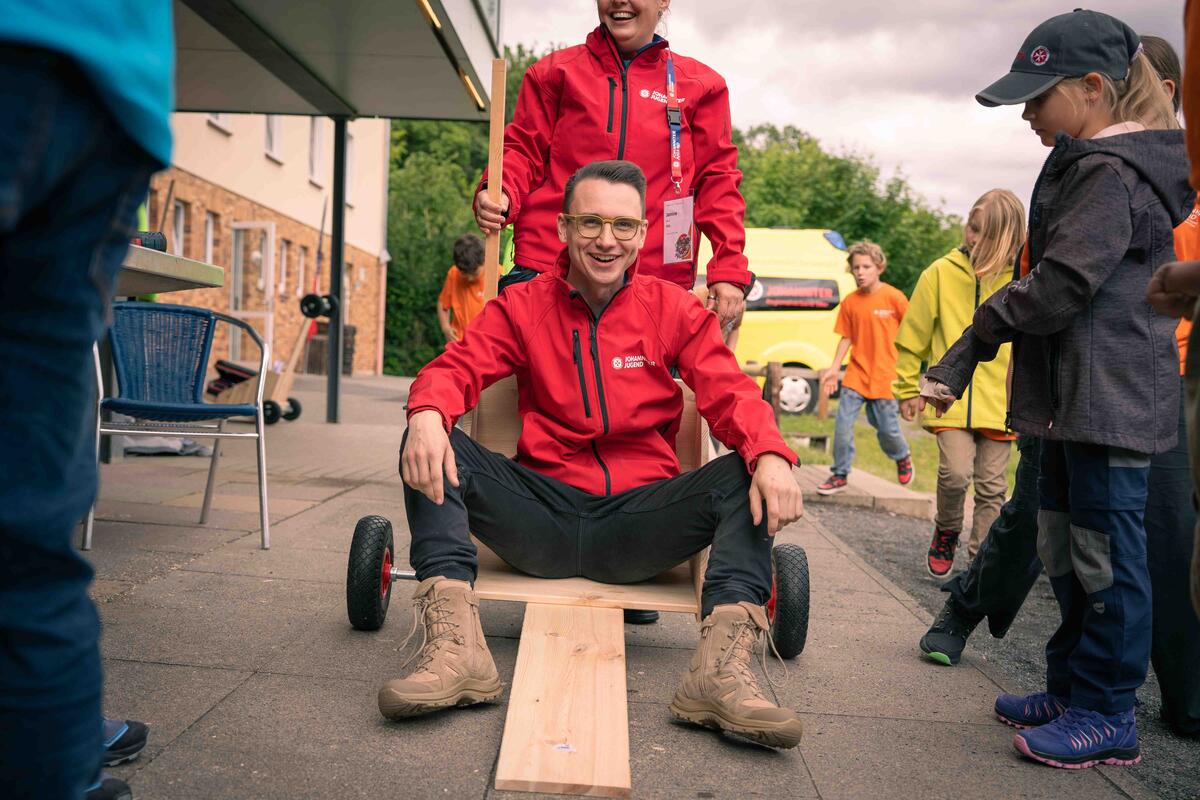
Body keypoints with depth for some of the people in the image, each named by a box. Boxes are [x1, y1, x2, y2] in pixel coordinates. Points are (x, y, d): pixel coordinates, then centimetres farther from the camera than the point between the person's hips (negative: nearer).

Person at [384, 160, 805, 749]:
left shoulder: (675, 310, 5)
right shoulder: (522, 306, 6)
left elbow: (728, 393, -7)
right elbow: (458, 366, -7)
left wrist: (770, 454, -29)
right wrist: (428, 414, -32)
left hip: (638, 524, 0)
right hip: (544, 518, 1)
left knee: (748, 475, -23)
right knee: (431, 444, -19)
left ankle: (722, 668, -33)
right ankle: (455, 647, -30)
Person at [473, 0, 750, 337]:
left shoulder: (700, 85, 14)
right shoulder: (556, 70, 14)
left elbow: (717, 180, 10)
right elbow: (524, 150, 12)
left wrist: (729, 272, 0)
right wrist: (498, 194, -11)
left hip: (657, 279, 0)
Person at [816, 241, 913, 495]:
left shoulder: (894, 297, -8)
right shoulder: (850, 302, 2)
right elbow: (846, 338, 8)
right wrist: (834, 368, 1)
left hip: (885, 377, -3)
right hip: (855, 376, 3)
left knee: (887, 429, 4)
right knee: (843, 424, -5)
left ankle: (903, 457, 37)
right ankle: (840, 475, 10)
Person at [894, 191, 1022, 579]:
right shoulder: (942, 272, -2)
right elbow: (913, 336, 5)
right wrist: (907, 389, 7)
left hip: (1000, 400, 1)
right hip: (952, 397, -1)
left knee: (991, 486, 6)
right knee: (955, 472, -15)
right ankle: (946, 532, 16)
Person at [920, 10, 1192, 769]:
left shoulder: (1110, 171, -14)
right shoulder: (1087, 165, 18)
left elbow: (1064, 283, -22)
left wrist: (978, 335, -12)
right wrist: (975, 347, 14)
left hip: (1109, 395, -10)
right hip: (1078, 395, 10)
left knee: (1105, 551, -1)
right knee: (1066, 548, 15)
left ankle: (1109, 714, 11)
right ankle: (1073, 690, 27)